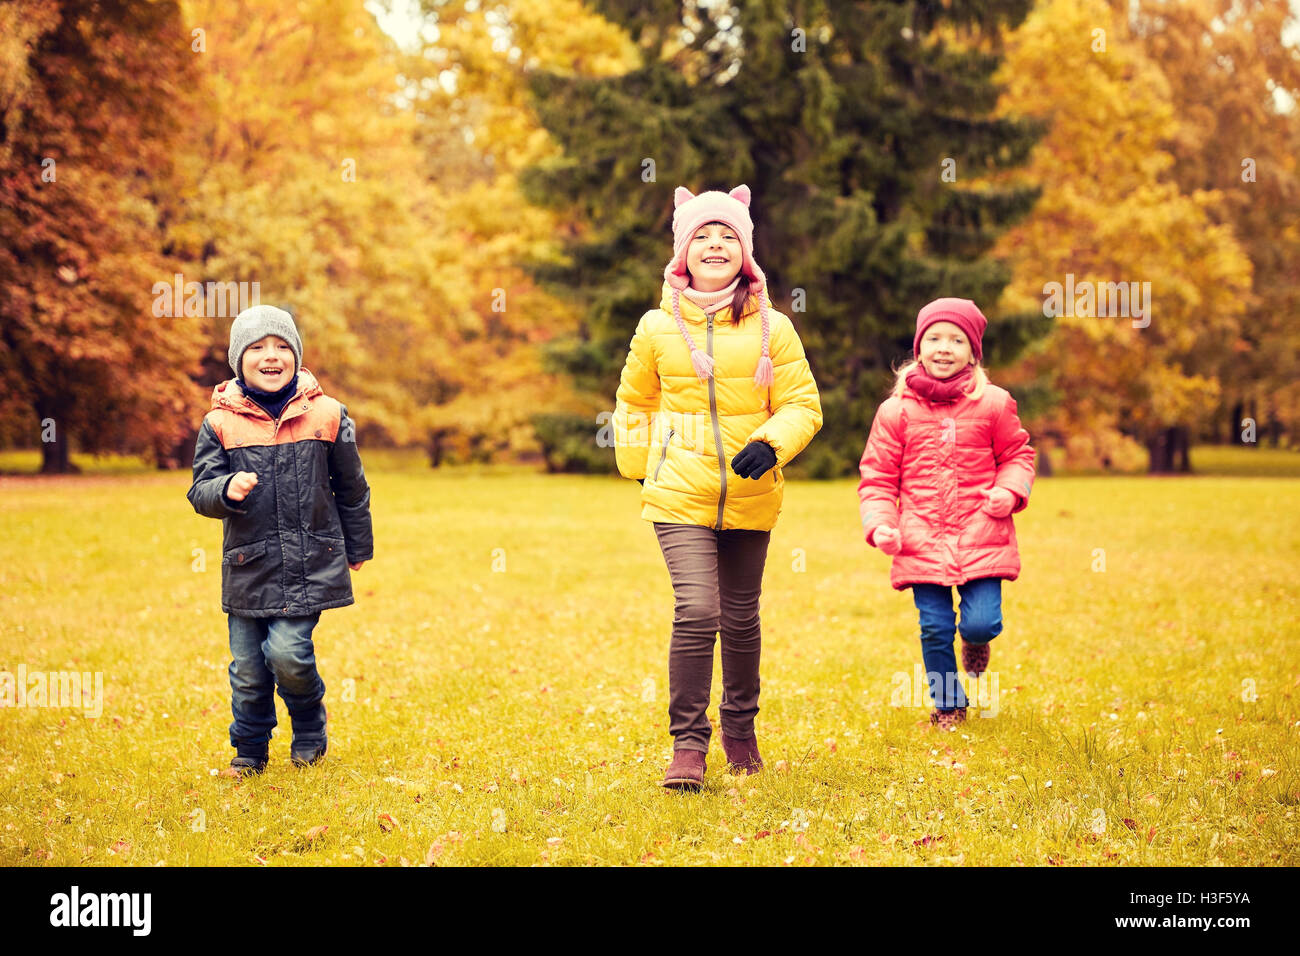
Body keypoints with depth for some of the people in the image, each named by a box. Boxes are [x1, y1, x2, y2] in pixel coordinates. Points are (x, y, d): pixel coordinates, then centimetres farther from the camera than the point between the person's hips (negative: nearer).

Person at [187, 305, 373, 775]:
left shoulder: (326, 415, -1)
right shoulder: (220, 423, -2)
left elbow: (352, 488, 11)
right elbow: (200, 490, -2)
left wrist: (358, 547, 18)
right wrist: (226, 489, -25)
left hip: (311, 563, -1)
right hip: (247, 564, 1)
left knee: (287, 652, -13)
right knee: (248, 667, 5)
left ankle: (310, 730, 16)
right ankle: (250, 749, 29)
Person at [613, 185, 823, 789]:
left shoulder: (772, 329, 2)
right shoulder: (657, 328, 4)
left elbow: (803, 403, 2)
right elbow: (634, 401, 19)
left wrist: (772, 444, -16)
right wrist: (638, 464, 13)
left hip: (750, 497, 1)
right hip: (680, 493, -1)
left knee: (741, 617, 12)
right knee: (696, 611, -16)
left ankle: (740, 728, 34)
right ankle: (687, 745, -8)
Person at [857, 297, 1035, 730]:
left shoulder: (993, 404, 5)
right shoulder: (896, 411, 4)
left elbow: (1017, 454, 16)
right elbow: (877, 476, 7)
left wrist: (1009, 490, -4)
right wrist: (879, 524, -7)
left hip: (981, 539, 0)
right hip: (922, 542, 0)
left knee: (981, 623, -10)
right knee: (935, 630, 2)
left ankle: (976, 641, 29)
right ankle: (948, 706, 24)